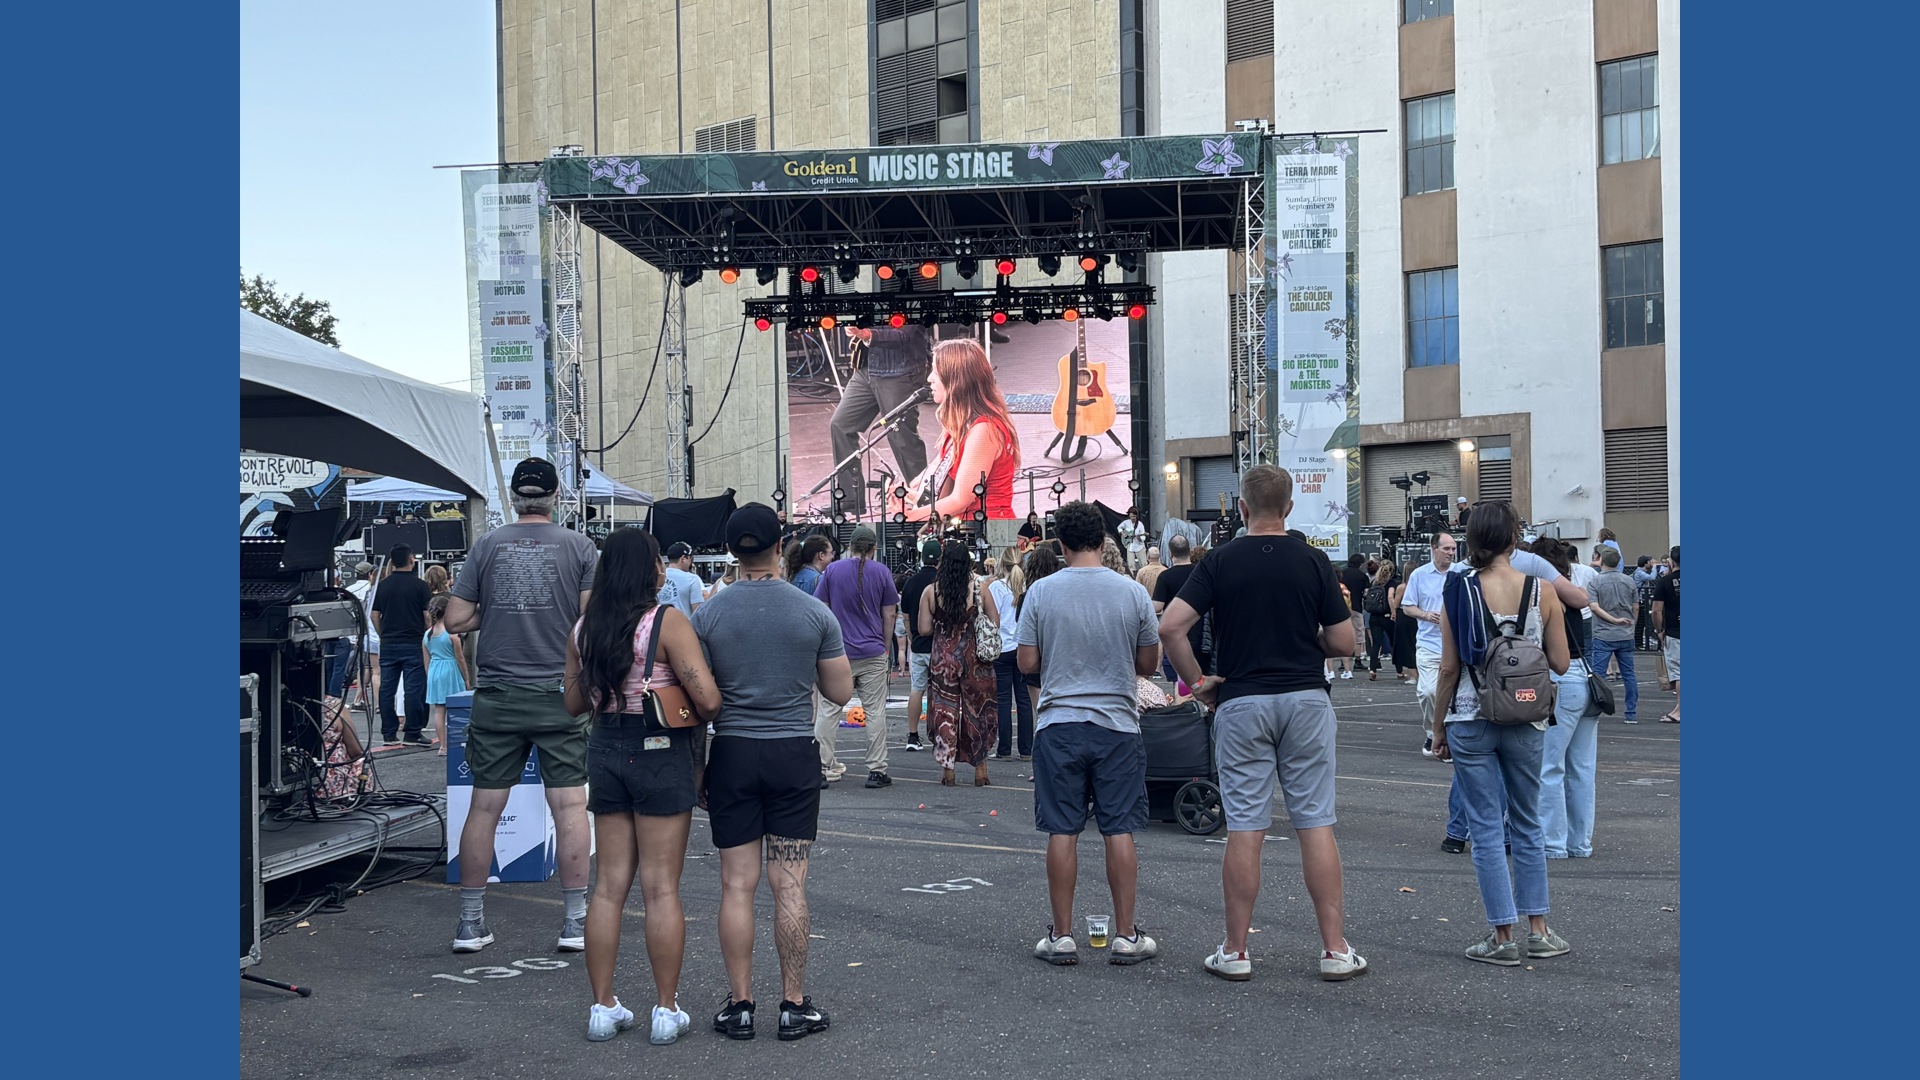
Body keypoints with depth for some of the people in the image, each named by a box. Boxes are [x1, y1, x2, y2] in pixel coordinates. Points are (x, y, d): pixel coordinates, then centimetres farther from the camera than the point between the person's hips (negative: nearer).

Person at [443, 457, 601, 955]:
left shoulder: (486, 546, 3)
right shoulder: (580, 547, -1)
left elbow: (455, 620, 1)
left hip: (497, 696, 2)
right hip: (560, 694, -1)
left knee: (484, 805, 7)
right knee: (570, 805, 3)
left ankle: (470, 921, 14)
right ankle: (575, 921, 5)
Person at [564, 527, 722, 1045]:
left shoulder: (583, 629, 4)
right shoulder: (667, 621, -13)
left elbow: (574, 702, 12)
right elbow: (708, 699, -18)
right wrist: (698, 721, 3)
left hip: (605, 750, 5)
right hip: (660, 754, -5)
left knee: (609, 885, 11)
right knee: (661, 888, 1)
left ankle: (603, 1007, 16)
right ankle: (667, 1010, 8)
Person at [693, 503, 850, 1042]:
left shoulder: (708, 615, -4)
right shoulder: (815, 613, -4)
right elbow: (841, 692, 3)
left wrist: (697, 770, 12)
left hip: (732, 754, 0)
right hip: (795, 754, 0)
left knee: (737, 885, 5)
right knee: (789, 886, 3)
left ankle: (739, 1005, 10)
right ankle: (794, 1006, 8)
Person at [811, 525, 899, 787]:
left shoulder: (832, 570, 1)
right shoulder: (881, 572, 0)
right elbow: (889, 614, 2)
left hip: (838, 651, 1)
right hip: (873, 653, -1)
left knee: (830, 710, 7)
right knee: (875, 711, 4)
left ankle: (820, 766, 6)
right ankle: (876, 770, 4)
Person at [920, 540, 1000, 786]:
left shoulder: (931, 591, -6)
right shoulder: (980, 588, -5)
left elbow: (924, 629, -4)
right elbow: (995, 623, -1)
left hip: (943, 659, 0)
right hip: (975, 658, 0)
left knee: (944, 712, 8)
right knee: (977, 710, 11)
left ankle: (947, 769, 8)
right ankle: (980, 769, 13)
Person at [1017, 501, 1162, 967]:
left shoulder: (1041, 592, -4)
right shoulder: (1132, 592, -3)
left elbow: (1027, 663, -2)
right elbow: (1149, 664, 4)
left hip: (1059, 725, 0)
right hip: (1117, 724, 0)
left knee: (1062, 831, 4)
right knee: (1120, 829, 6)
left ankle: (1061, 936, 9)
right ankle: (1126, 935, 10)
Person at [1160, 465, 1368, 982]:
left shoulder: (1220, 562, -3)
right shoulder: (1312, 561, -1)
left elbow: (1170, 627, -12)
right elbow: (1343, 643, 0)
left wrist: (1196, 681, -1)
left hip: (1241, 702, 0)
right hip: (1306, 698, 1)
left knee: (1244, 829, 3)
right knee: (1316, 824, 4)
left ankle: (1235, 951, 8)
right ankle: (1335, 949, 6)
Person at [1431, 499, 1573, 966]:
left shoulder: (1458, 591, -8)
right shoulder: (1543, 593, -5)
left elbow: (1449, 668, -6)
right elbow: (1561, 663, -1)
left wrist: (1439, 725, 5)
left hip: (1471, 721, -2)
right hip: (1526, 722, 2)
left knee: (1487, 829, 5)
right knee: (1527, 826, 16)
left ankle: (1504, 937, 6)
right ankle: (1538, 931, 20)